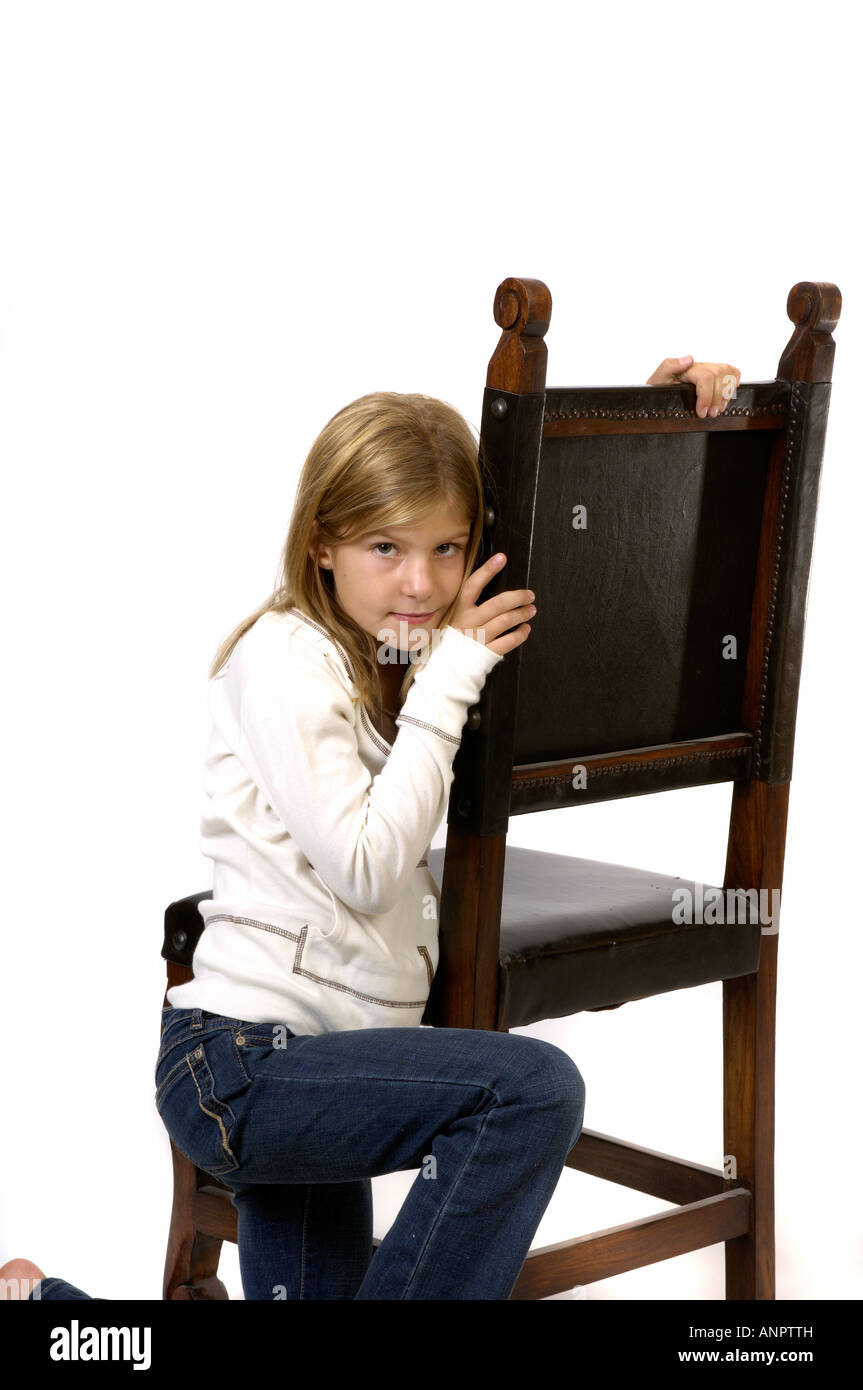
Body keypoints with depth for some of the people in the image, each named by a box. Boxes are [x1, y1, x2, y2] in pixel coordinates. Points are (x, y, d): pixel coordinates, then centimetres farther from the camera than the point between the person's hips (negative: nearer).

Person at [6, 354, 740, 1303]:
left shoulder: (406, 648, 12)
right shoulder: (285, 656, -12)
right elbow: (367, 866, -21)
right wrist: (449, 680, -17)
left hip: (305, 1063, 9)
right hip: (237, 1065, -9)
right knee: (532, 1088, -25)